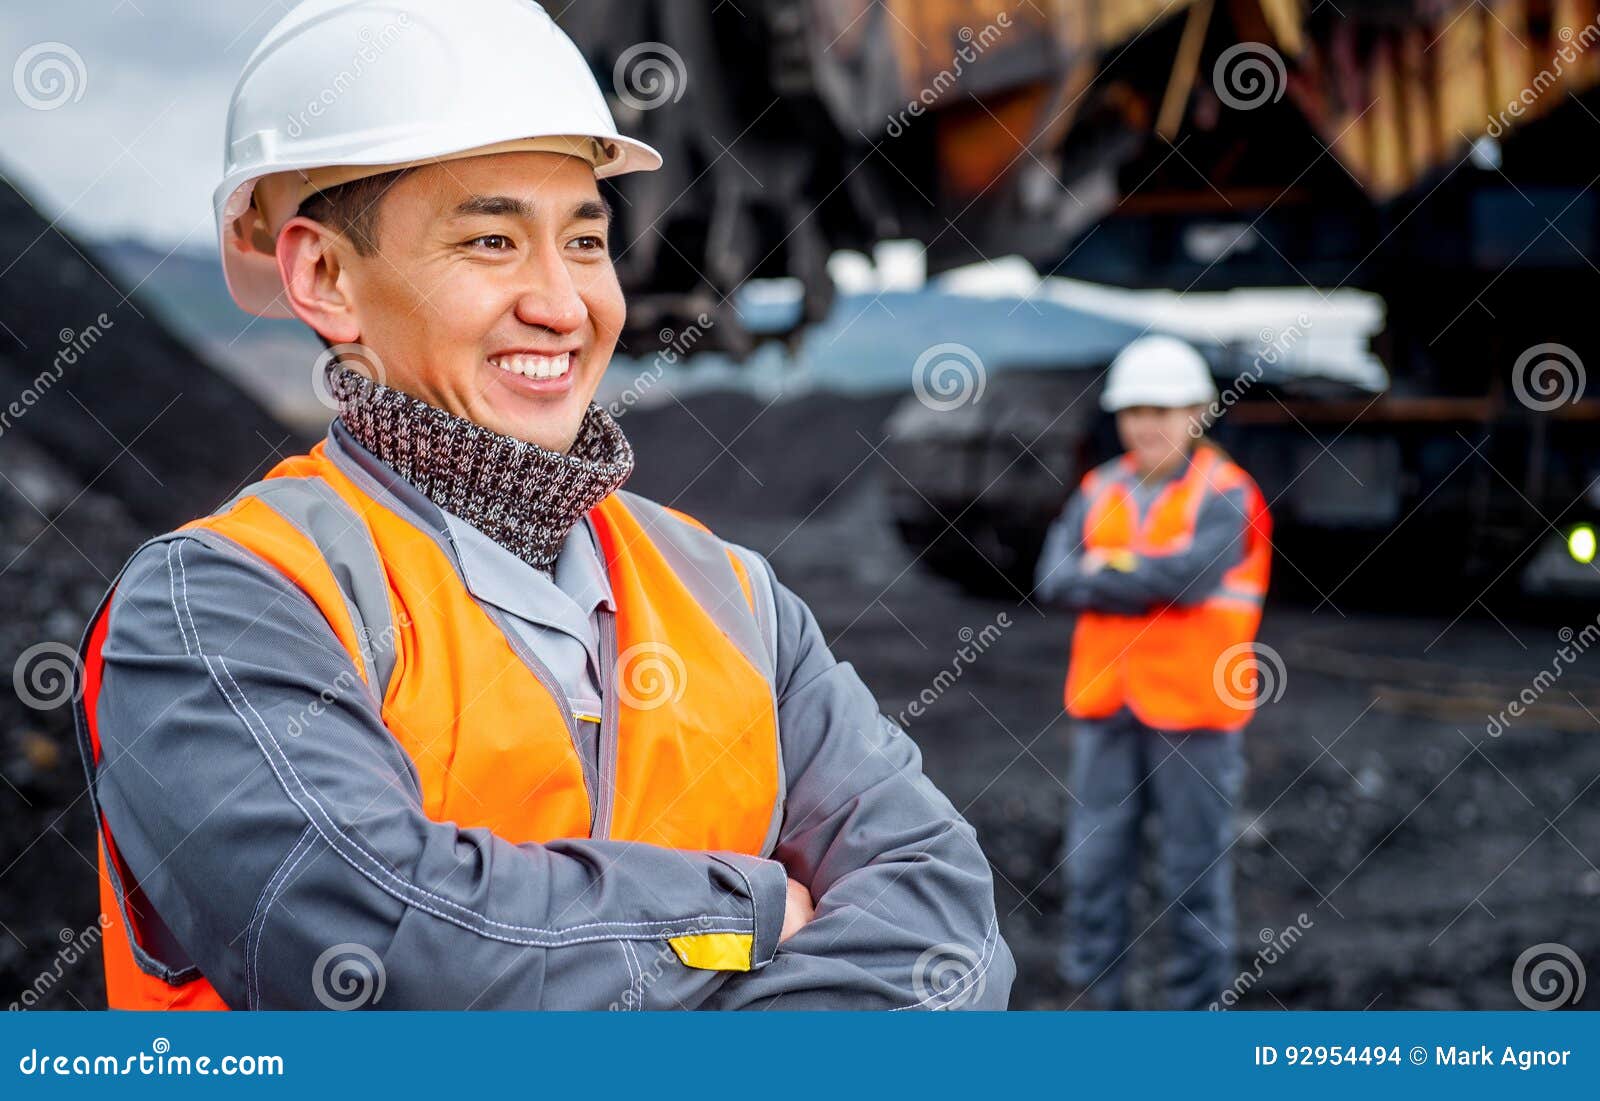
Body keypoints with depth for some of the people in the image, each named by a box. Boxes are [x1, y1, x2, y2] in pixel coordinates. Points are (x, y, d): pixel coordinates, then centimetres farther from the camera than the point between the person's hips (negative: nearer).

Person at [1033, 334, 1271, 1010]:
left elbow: (1191, 573, -22)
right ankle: (1099, 995, 18)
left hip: (1192, 708, -4)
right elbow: (1055, 581, -3)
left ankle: (1197, 1004, 15)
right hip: (1106, 706, 4)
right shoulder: (1100, 492, 8)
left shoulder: (1226, 497, -5)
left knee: (1194, 866, 4)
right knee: (1094, 859, 6)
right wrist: (1148, 583, -15)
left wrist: (1103, 572, -10)